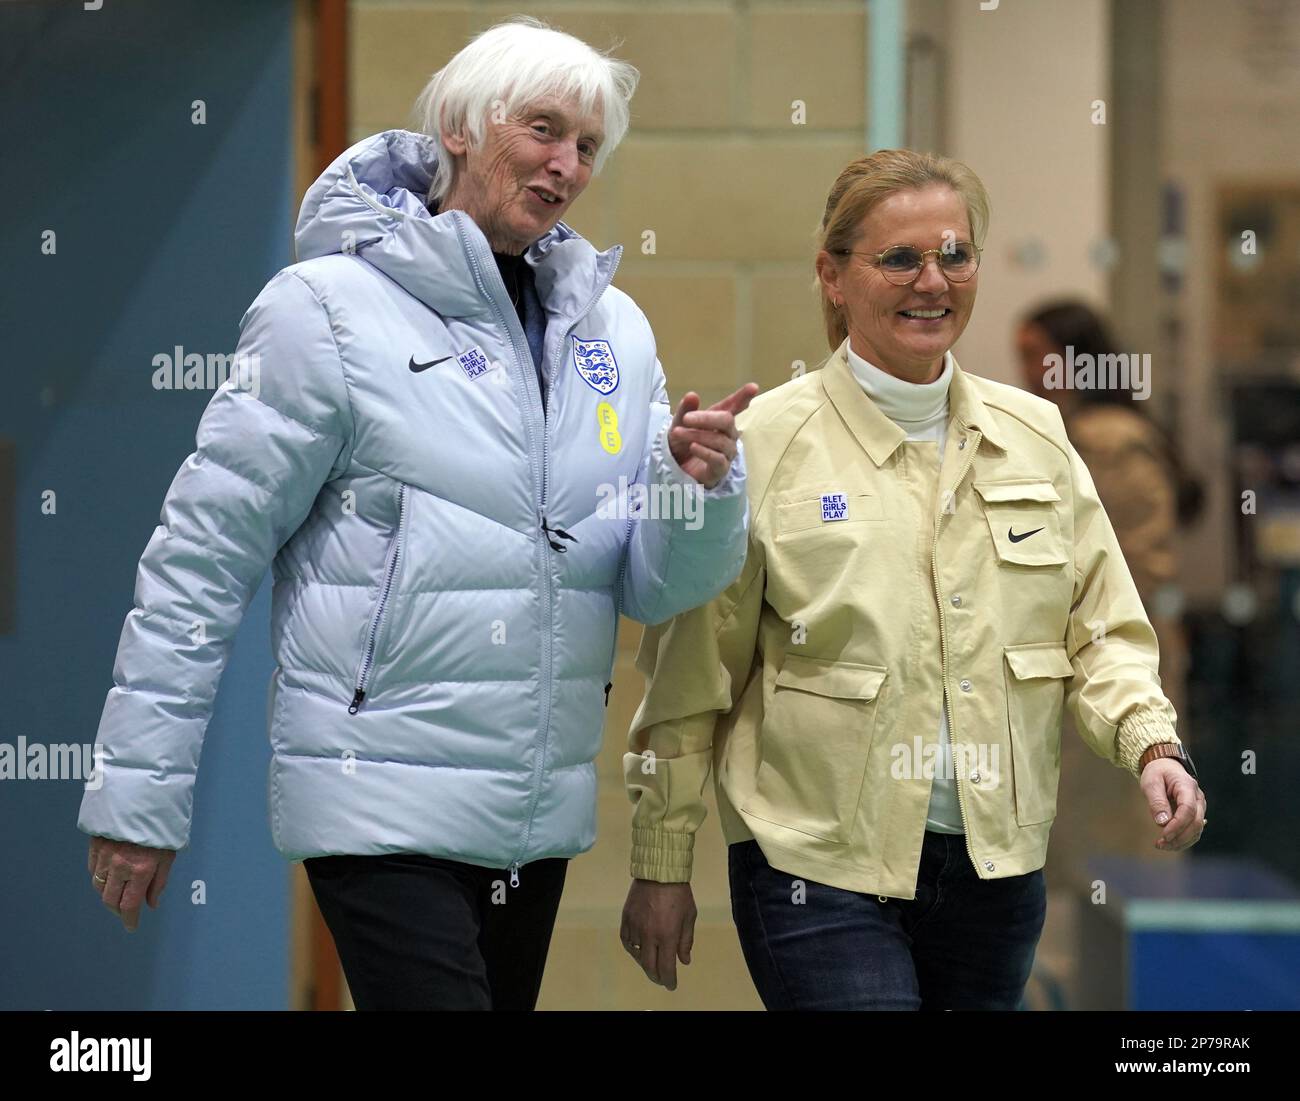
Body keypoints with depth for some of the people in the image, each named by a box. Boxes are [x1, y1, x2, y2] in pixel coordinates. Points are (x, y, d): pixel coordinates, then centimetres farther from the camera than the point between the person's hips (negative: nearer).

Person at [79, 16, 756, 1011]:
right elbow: (204, 553, -7)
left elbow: (657, 590, 8)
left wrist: (697, 486, -13)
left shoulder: (610, 326, 9)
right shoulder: (331, 305, -7)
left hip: (541, 813, 6)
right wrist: (141, 794, -8)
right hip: (383, 805, -6)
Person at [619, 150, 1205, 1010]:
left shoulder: (1035, 434, 8)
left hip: (996, 866, 5)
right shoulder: (764, 445, -6)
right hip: (819, 868, -5)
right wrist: (661, 868, -1)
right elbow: (690, 675, -3)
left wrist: (1152, 746, -8)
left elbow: (1101, 632, 12)